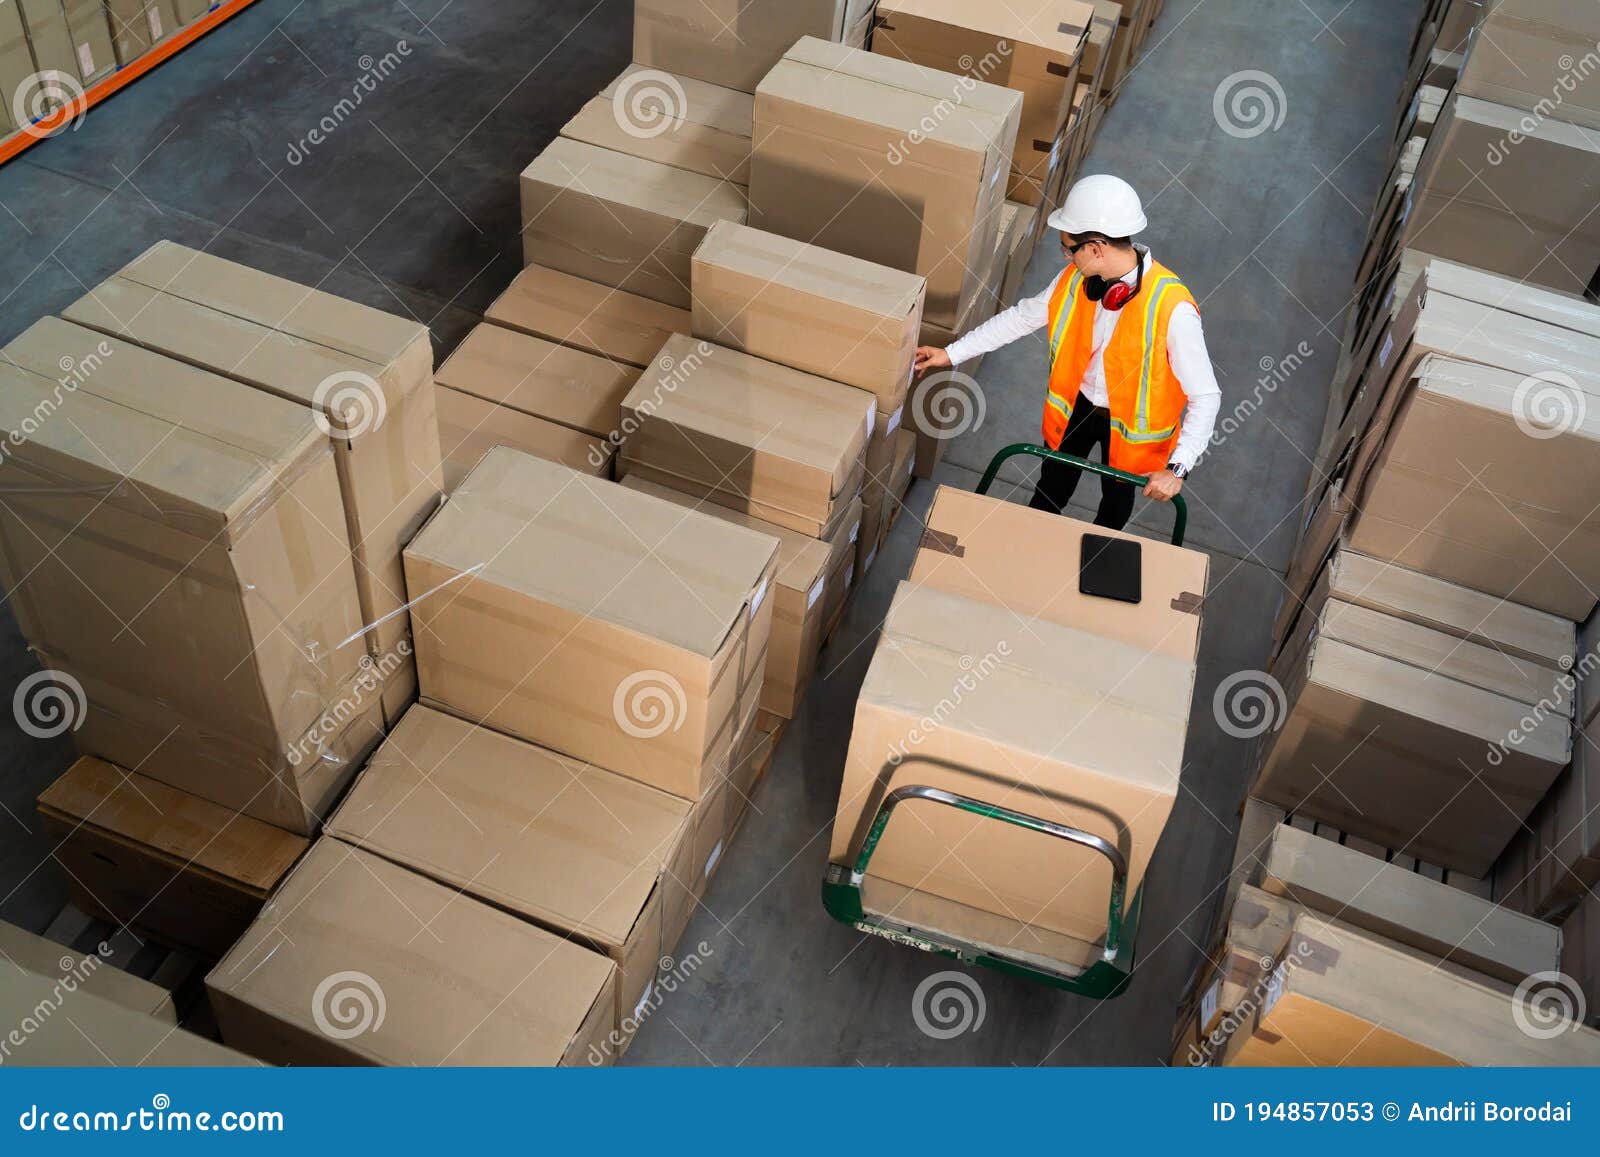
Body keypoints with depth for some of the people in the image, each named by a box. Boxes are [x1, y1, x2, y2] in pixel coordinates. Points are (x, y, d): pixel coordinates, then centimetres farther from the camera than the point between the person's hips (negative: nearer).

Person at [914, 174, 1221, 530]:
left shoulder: (1172, 309, -36)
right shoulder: (1076, 279, -19)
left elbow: (1205, 396, -30)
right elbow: (1022, 317, -2)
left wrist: (1177, 468, -37)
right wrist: (952, 353, -1)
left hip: (1129, 421, -3)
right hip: (1077, 404, 4)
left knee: (1117, 495, 26)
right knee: (1050, 492, 24)